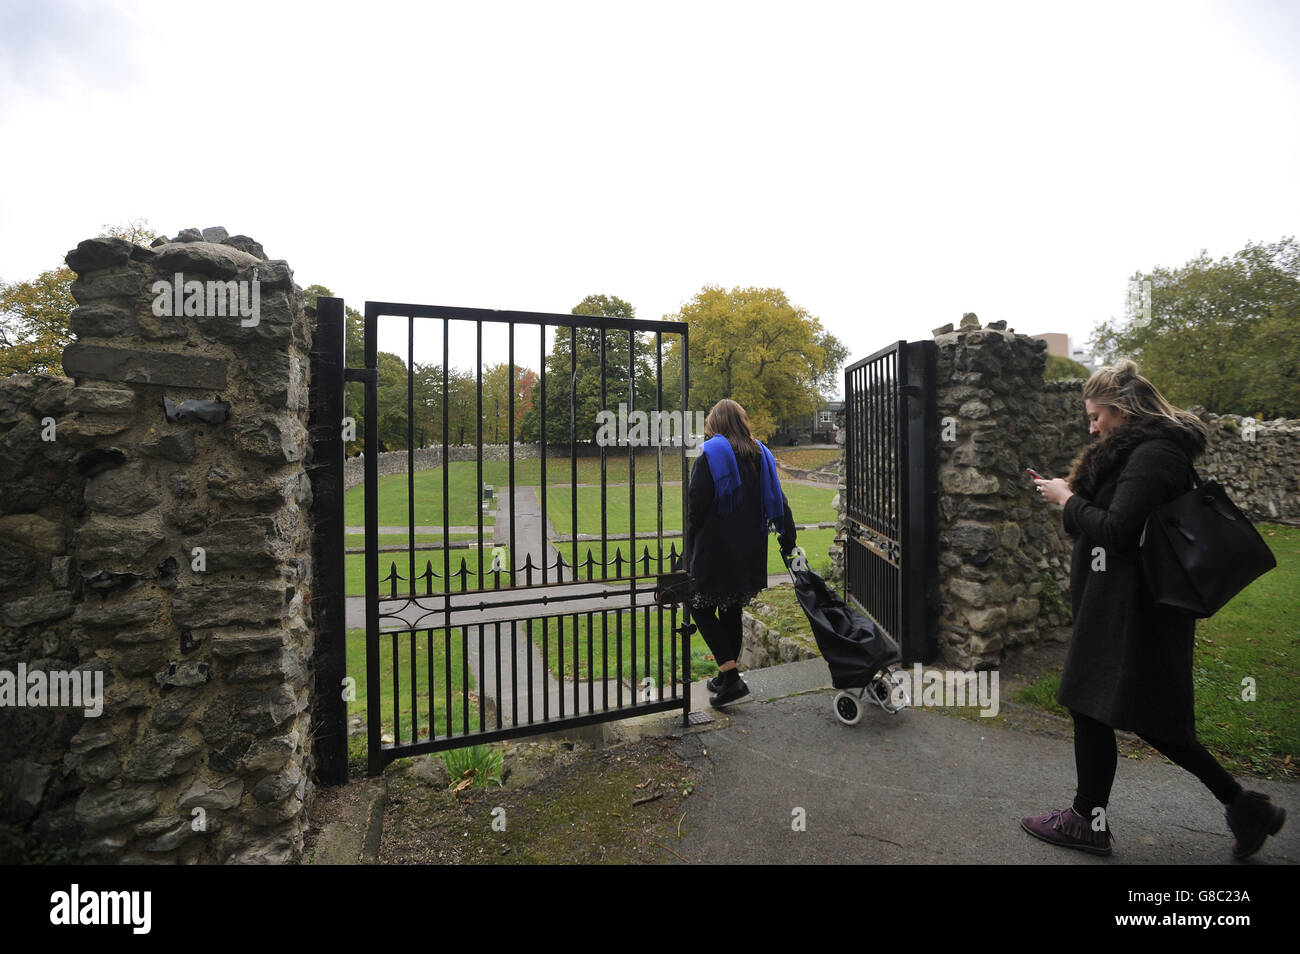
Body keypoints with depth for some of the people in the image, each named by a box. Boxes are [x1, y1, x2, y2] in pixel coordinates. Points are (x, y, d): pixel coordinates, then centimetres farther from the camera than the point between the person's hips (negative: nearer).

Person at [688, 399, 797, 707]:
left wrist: (690, 547, -4)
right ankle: (726, 678, 28)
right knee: (732, 612, 17)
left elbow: (696, 506, -13)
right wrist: (788, 539, 13)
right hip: (750, 553, 7)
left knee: (702, 609, 6)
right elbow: (778, 501, 9)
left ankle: (731, 676, -3)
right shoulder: (761, 455, 10)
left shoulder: (710, 454, -9)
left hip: (715, 551, -7)